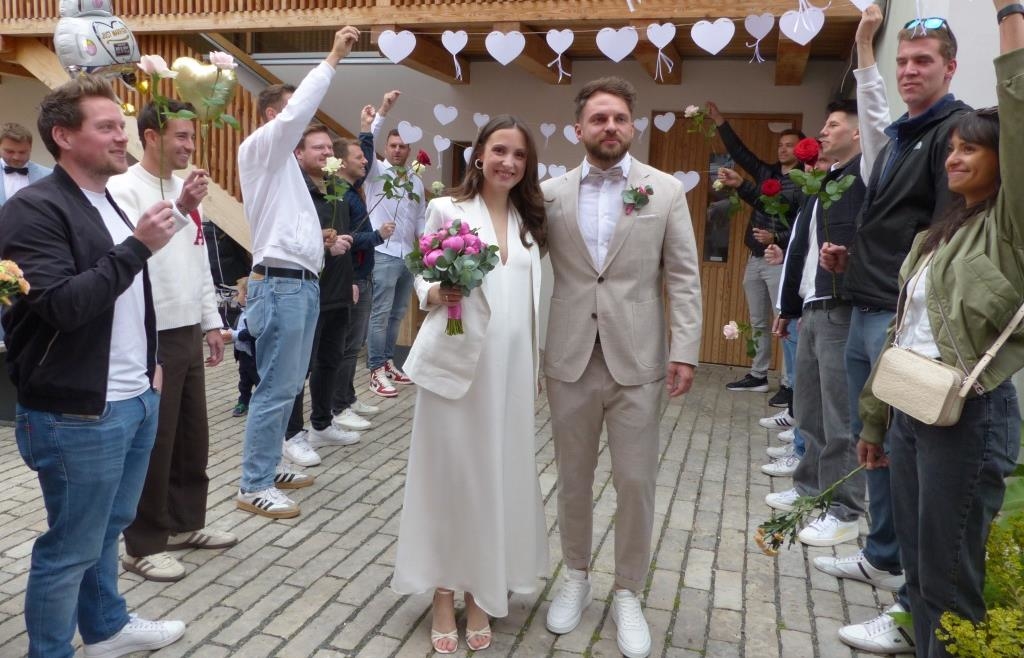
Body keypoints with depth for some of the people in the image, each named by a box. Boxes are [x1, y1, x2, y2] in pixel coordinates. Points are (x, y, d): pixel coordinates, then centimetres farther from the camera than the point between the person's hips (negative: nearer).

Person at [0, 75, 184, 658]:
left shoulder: (110, 204, 13)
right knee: (71, 547, 6)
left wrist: (149, 364, 19)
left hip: (136, 401, 8)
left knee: (108, 528, 22)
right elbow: (62, 305, -24)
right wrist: (138, 246, -25)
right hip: (79, 414, -8)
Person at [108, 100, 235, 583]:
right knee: (153, 441, 2)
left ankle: (185, 523, 31)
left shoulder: (184, 188, 13)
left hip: (187, 332, 8)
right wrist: (179, 211, -35)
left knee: (192, 435, 15)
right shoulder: (123, 189, -12)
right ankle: (144, 544, 17)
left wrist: (211, 321, 16)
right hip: (151, 337, -8)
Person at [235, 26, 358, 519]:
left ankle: (267, 468, 23)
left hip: (303, 283, 9)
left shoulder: (284, 162, 23)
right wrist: (332, 59, -16)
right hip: (280, 284, -9)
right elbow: (296, 114, -22)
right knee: (275, 388, -7)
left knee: (289, 385, 13)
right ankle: (253, 486, 2)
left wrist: (326, 240, 11)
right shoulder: (258, 149, -4)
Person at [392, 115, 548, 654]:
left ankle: (481, 593, 24)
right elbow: (422, 277, 3)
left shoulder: (530, 221, 13)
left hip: (510, 366, 4)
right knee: (448, 472, 2)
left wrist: (540, 364, 12)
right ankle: (444, 594, 18)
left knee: (500, 475, 8)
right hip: (454, 362, -4)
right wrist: (436, 294, -19)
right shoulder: (446, 209, 1)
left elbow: (534, 297, 15)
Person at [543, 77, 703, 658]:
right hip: (570, 360, 2)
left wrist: (685, 350, -8)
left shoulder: (666, 190, 2)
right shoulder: (552, 193, 5)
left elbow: (684, 278, 0)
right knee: (574, 478, 14)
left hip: (638, 360, -1)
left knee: (637, 482, 6)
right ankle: (576, 578, 34)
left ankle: (629, 594, 25)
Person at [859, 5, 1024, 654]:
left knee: (951, 578, 3)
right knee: (918, 570, 17)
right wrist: (875, 419, 19)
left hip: (969, 412, -7)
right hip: (910, 410, 7)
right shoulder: (934, 236, 14)